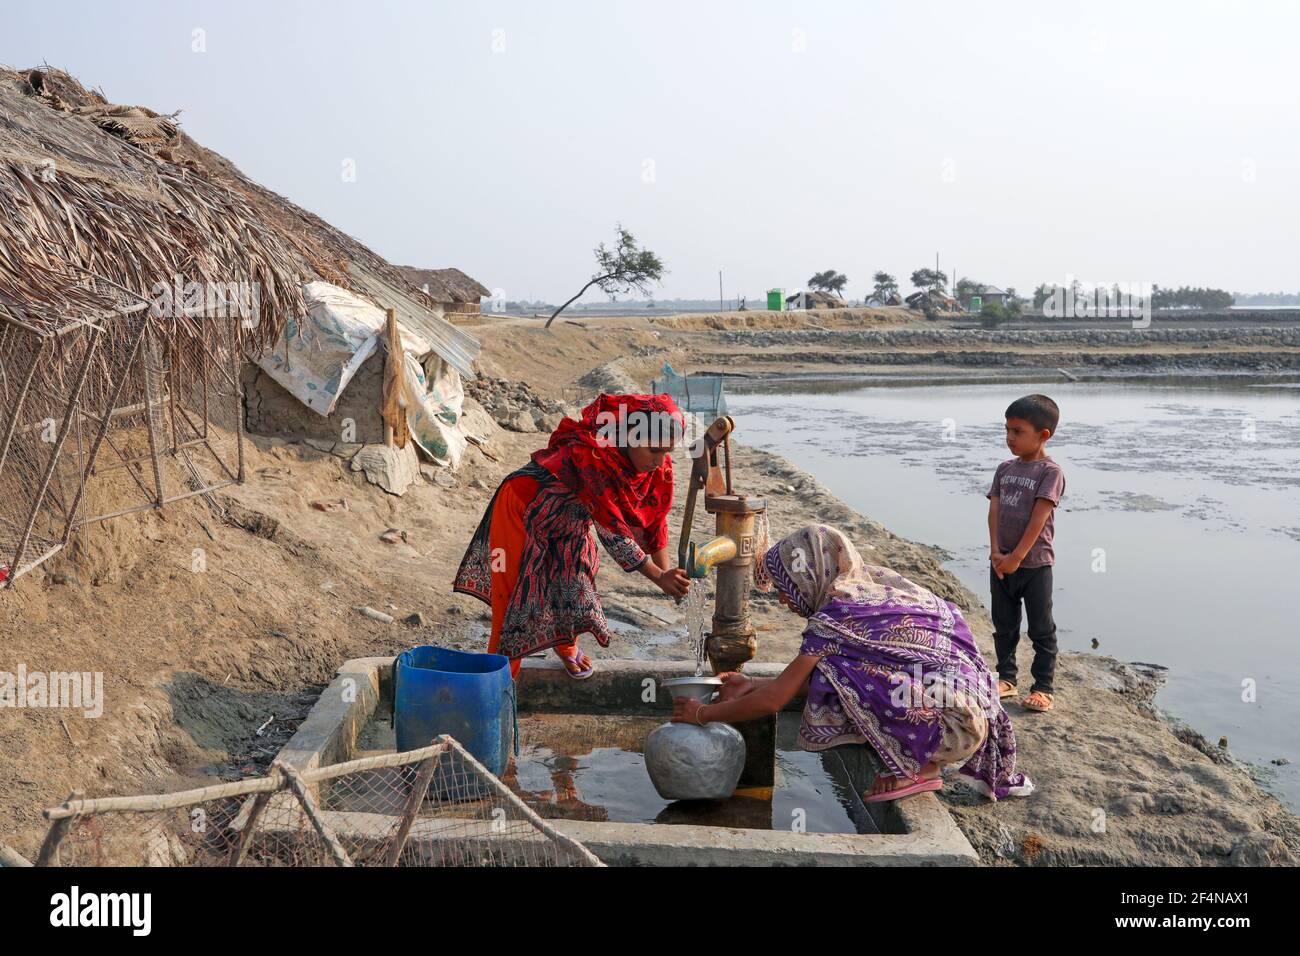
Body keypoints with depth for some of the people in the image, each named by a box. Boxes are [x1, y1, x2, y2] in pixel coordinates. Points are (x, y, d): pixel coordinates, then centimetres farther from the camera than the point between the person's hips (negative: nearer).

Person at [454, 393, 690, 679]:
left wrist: (668, 572, -14)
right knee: (516, 592, -4)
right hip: (522, 508, -7)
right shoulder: (592, 456, -40)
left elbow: (654, 520, -6)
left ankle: (567, 646, 44)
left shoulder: (658, 466, -17)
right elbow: (610, 529, -38)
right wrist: (659, 577, -36)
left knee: (574, 582, 17)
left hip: (568, 520, 7)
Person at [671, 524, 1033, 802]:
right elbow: (807, 680, 18)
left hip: (954, 725, -9)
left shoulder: (836, 618, -15)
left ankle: (917, 768, -2)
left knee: (840, 678, -18)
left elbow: (774, 700, -10)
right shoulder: (873, 590, 10)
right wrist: (752, 685, 21)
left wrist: (704, 713, 2)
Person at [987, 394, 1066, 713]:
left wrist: (1016, 557, -19)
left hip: (1035, 564, -6)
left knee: (1041, 629, 4)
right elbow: (994, 511, 1)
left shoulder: (1050, 472, -11)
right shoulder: (1005, 468, 7)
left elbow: (1038, 520, -17)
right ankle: (1006, 678, 27)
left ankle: (1044, 688, 12)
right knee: (1003, 624, 14)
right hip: (1001, 562, 6)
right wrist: (996, 552, -10)